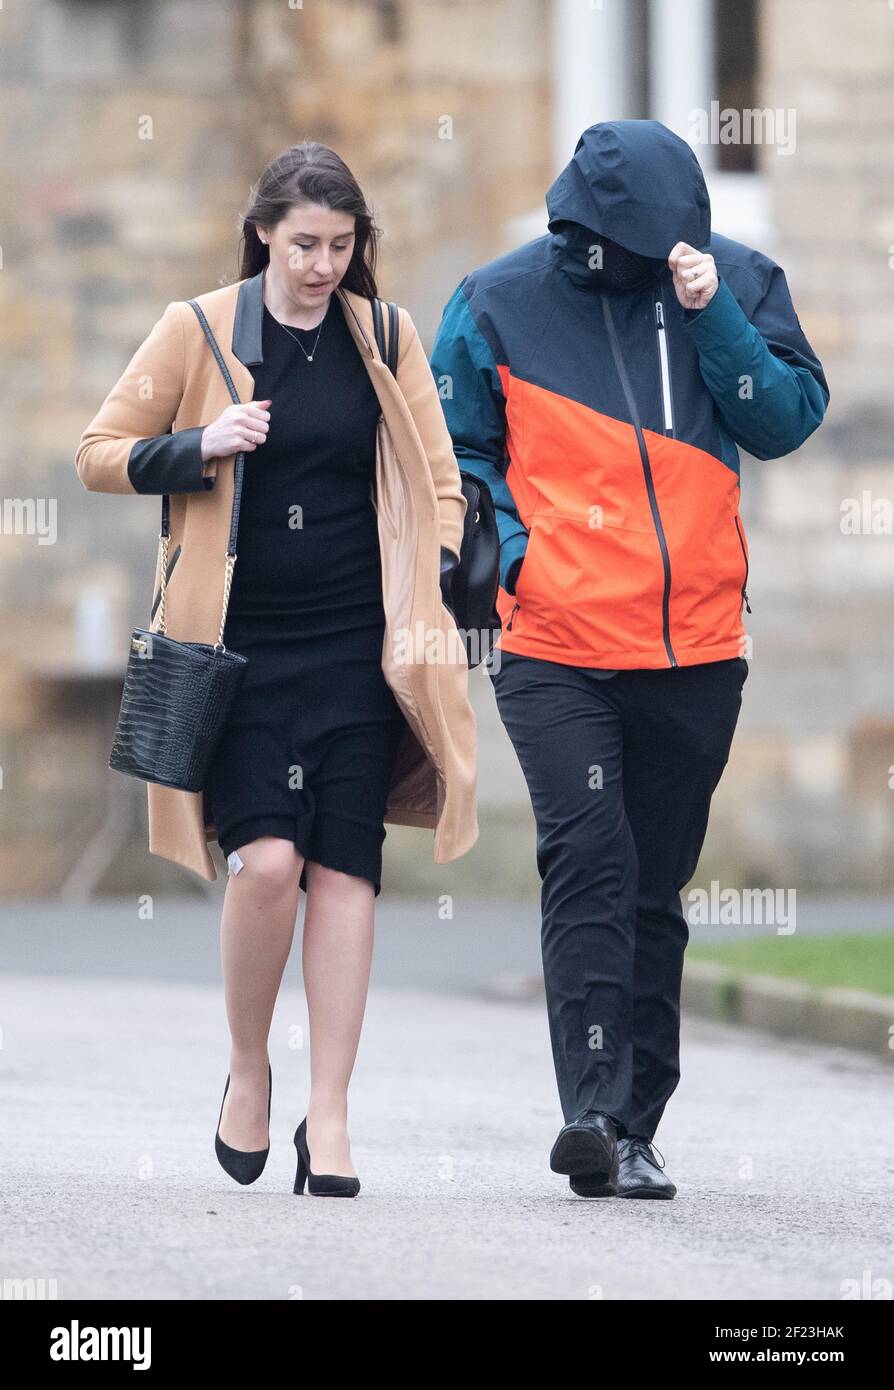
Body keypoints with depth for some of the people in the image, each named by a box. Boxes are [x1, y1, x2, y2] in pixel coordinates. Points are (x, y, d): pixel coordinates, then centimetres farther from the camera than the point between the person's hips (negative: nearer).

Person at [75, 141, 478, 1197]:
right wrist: (199, 448, -12)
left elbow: (438, 485, 12)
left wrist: (430, 603, -1)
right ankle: (248, 1072, 8)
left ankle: (328, 1120, 1)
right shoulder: (199, 330, 1)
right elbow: (99, 456, 5)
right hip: (239, 649, -2)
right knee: (266, 859, -15)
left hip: (355, 647, 2)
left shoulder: (386, 339, 7)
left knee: (344, 870, -4)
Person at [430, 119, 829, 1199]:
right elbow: (453, 447, 8)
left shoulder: (735, 280, 4)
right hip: (556, 648, -2)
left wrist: (713, 317, -14)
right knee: (588, 856, -18)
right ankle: (593, 1110, -21)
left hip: (695, 649, 2)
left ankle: (633, 1128, 14)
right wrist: (510, 550, -6)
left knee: (654, 888, 8)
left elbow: (788, 420, -3)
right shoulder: (502, 302, 0)